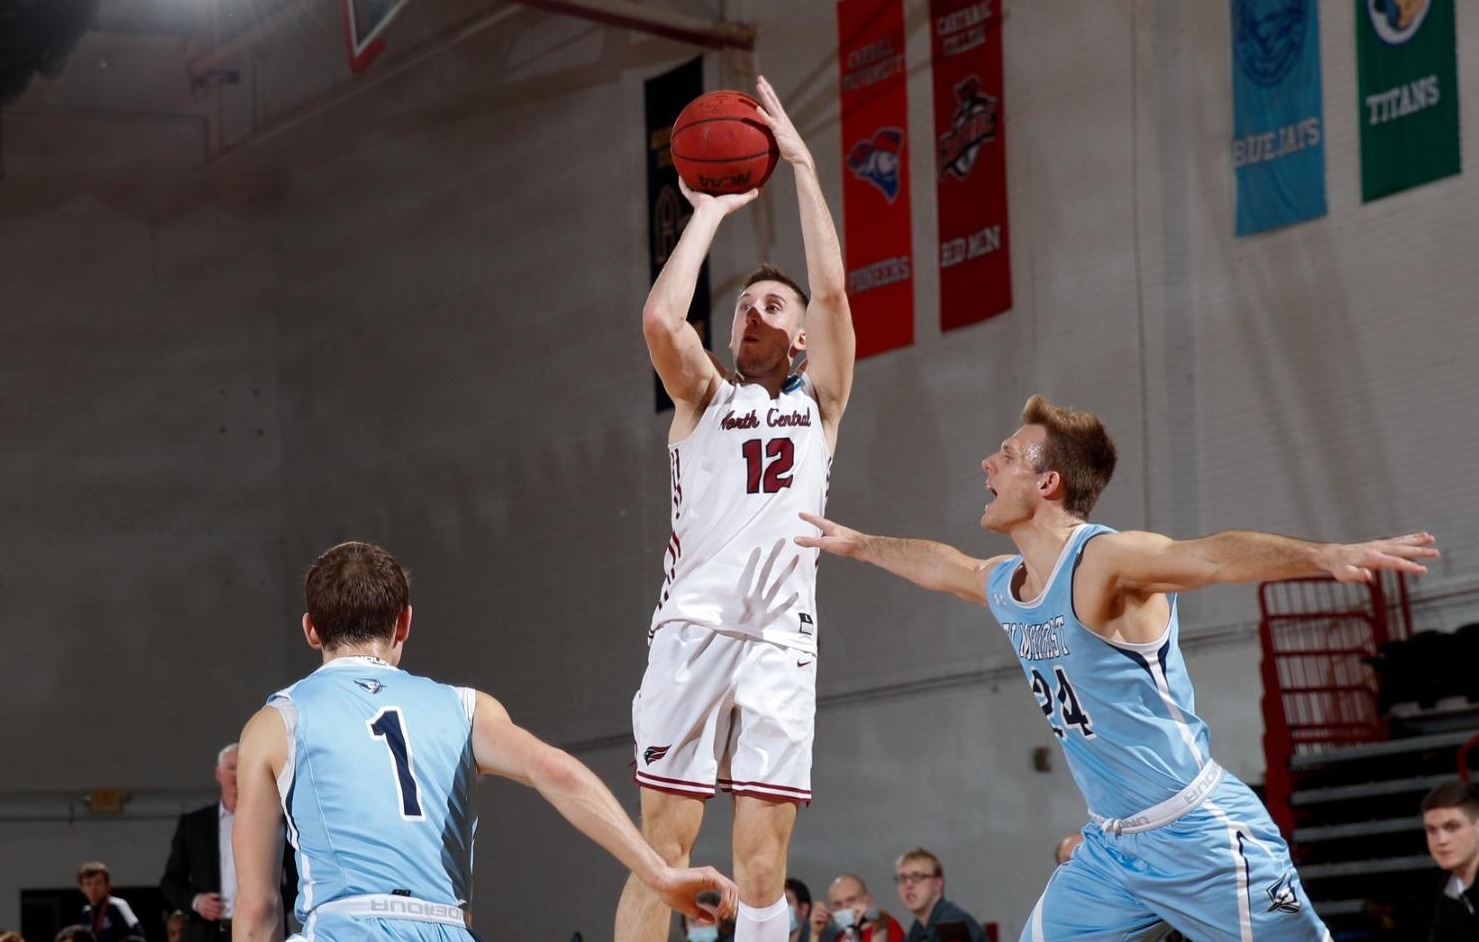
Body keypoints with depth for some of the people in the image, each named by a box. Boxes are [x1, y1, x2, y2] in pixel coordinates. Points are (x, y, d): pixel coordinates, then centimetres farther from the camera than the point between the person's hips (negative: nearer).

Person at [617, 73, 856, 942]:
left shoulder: (819, 404, 17)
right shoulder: (704, 399, 16)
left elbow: (832, 290, 3)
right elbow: (661, 319, -5)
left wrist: (803, 163, 4)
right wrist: (712, 212, 4)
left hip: (782, 640, 1)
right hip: (694, 631, -1)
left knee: (763, 870, -2)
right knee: (661, 853, -6)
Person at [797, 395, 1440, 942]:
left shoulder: (1103, 563, -20)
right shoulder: (1002, 586, 7)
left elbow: (1212, 556, -39)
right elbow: (936, 563, 31)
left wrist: (1329, 556, -55)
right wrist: (856, 544, 48)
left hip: (1204, 840, -8)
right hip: (1114, 848, 9)